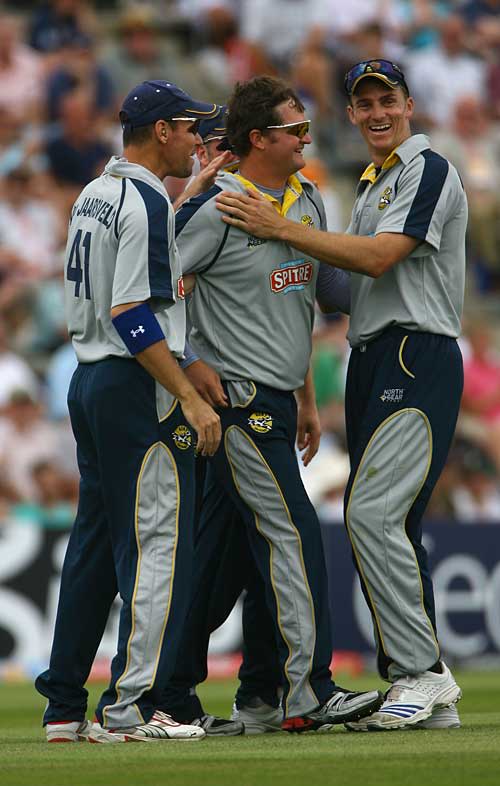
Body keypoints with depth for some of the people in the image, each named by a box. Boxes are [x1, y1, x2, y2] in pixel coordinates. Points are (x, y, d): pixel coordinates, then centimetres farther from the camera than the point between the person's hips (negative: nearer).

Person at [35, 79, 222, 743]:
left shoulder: (93, 197, 15)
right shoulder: (148, 202, -14)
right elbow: (131, 314, -21)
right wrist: (191, 396, -21)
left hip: (87, 380, 10)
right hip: (138, 388, -10)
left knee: (95, 542, 12)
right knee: (157, 543, -8)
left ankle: (65, 707, 14)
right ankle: (130, 708, -11)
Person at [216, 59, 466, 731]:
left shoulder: (428, 170, -6)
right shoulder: (370, 185, 24)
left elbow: (379, 258, -18)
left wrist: (280, 228, -18)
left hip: (418, 360, -10)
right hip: (371, 364, 10)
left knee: (375, 514, -20)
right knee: (379, 525, 7)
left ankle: (422, 671, -18)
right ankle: (426, 696, 9)